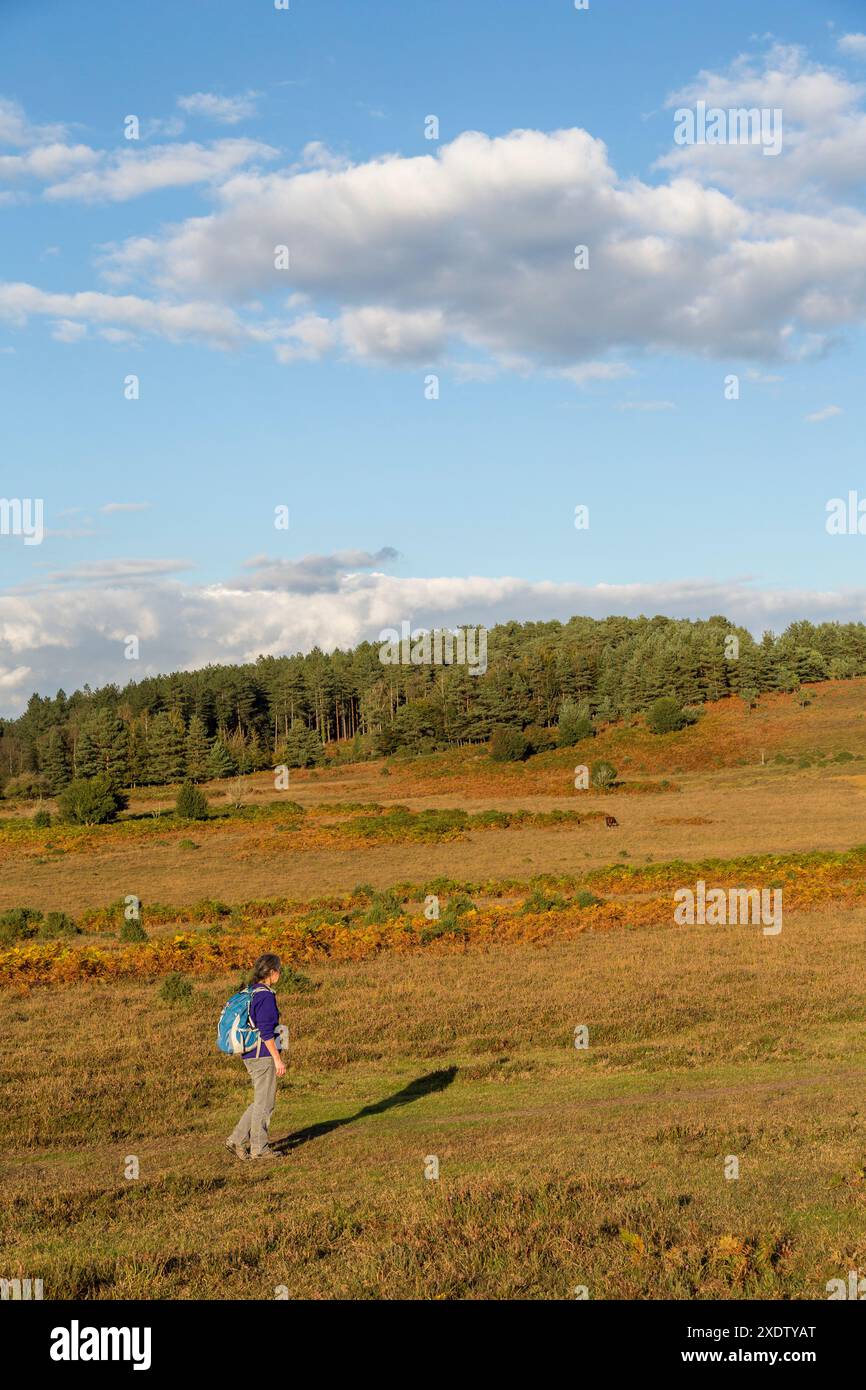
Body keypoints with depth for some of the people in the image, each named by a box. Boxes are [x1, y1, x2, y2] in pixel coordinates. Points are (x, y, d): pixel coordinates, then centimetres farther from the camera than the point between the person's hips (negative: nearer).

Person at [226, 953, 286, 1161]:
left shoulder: (251, 993, 11)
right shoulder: (265, 996, -17)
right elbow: (266, 1031, -21)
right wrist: (278, 1059, -18)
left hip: (251, 1055, 9)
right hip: (264, 1056, -9)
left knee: (262, 1101, 16)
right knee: (264, 1102, 2)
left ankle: (237, 1139, 14)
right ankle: (259, 1148, 10)